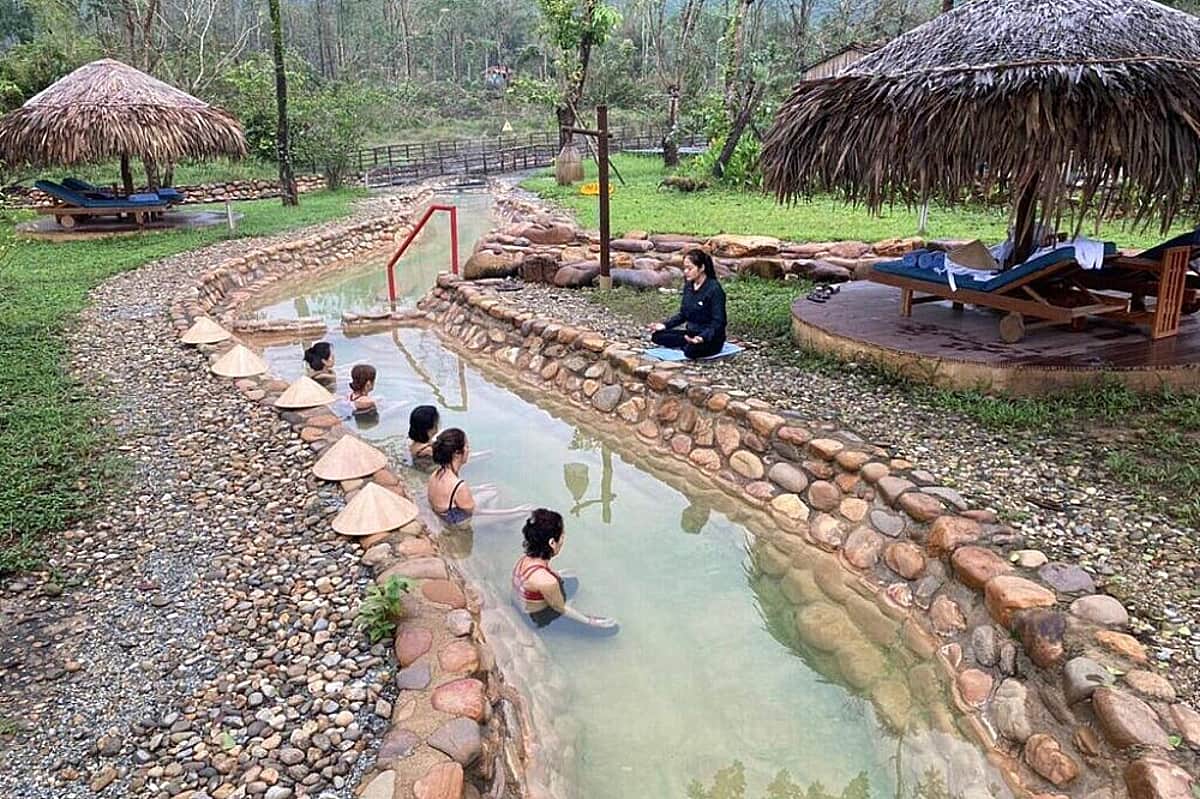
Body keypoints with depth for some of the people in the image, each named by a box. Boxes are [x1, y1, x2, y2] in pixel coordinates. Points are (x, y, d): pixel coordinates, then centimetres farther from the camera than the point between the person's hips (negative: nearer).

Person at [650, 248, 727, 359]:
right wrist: (665, 325, 0)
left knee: (691, 350, -38)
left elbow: (718, 322, -19)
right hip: (691, 334, 8)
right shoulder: (689, 286, 5)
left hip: (711, 338, -8)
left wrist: (702, 337, -35)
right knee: (657, 335, -8)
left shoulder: (714, 289, -18)